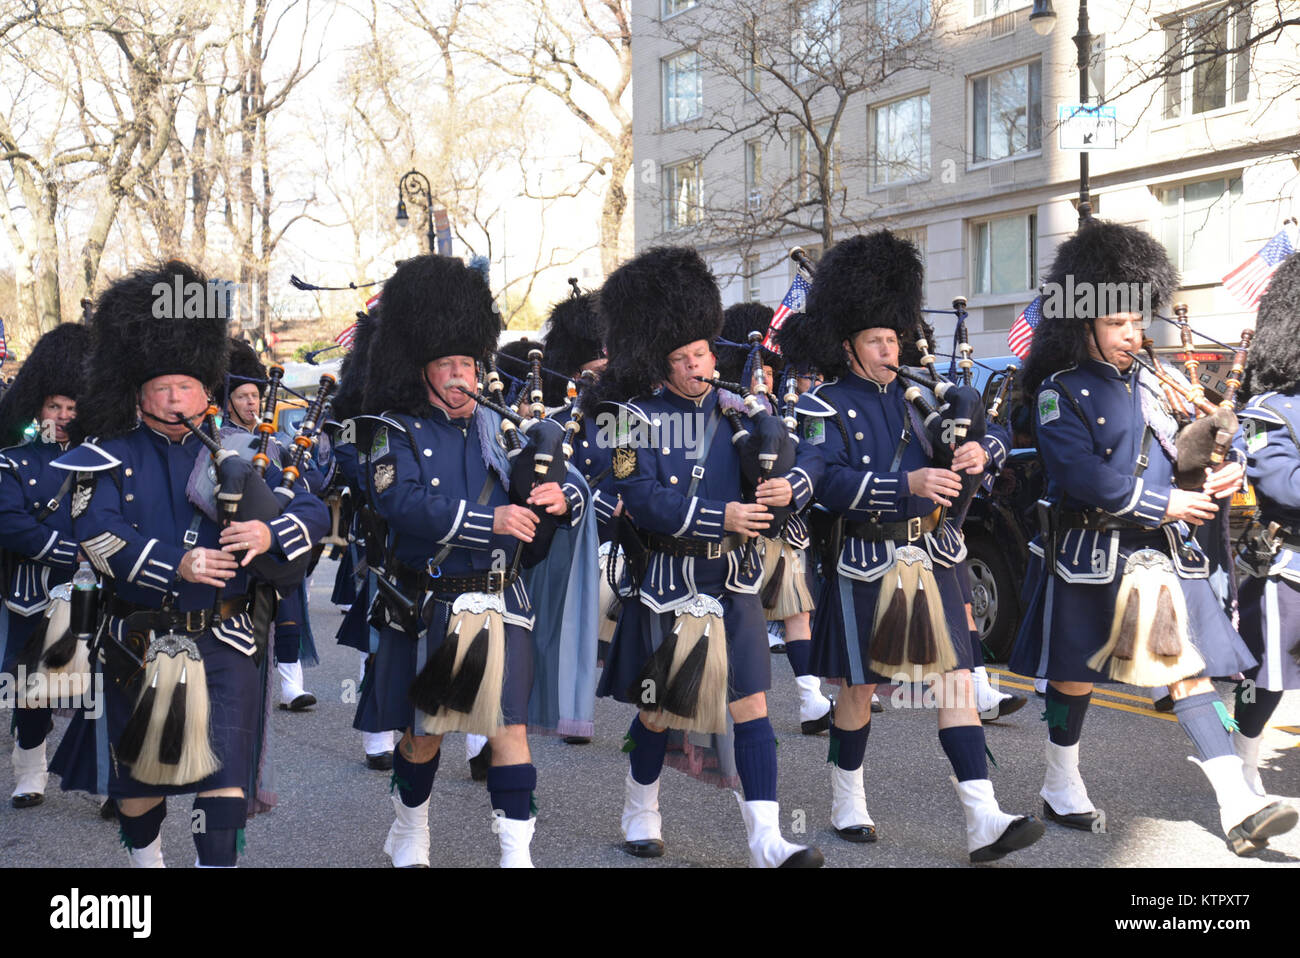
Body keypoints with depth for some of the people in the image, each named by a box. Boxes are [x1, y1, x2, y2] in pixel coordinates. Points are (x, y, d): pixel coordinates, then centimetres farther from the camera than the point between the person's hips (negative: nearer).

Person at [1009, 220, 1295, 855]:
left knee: (1191, 670, 0)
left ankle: (1238, 807, -1)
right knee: (1076, 676, 8)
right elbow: (1081, 474, -19)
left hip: (1160, 551, 5)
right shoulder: (1060, 391, -8)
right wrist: (1162, 506, -16)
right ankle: (1061, 790, 25)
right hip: (1091, 555, -5)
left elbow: (1169, 460, 17)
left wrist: (1205, 485, -5)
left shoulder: (1144, 384, 12)